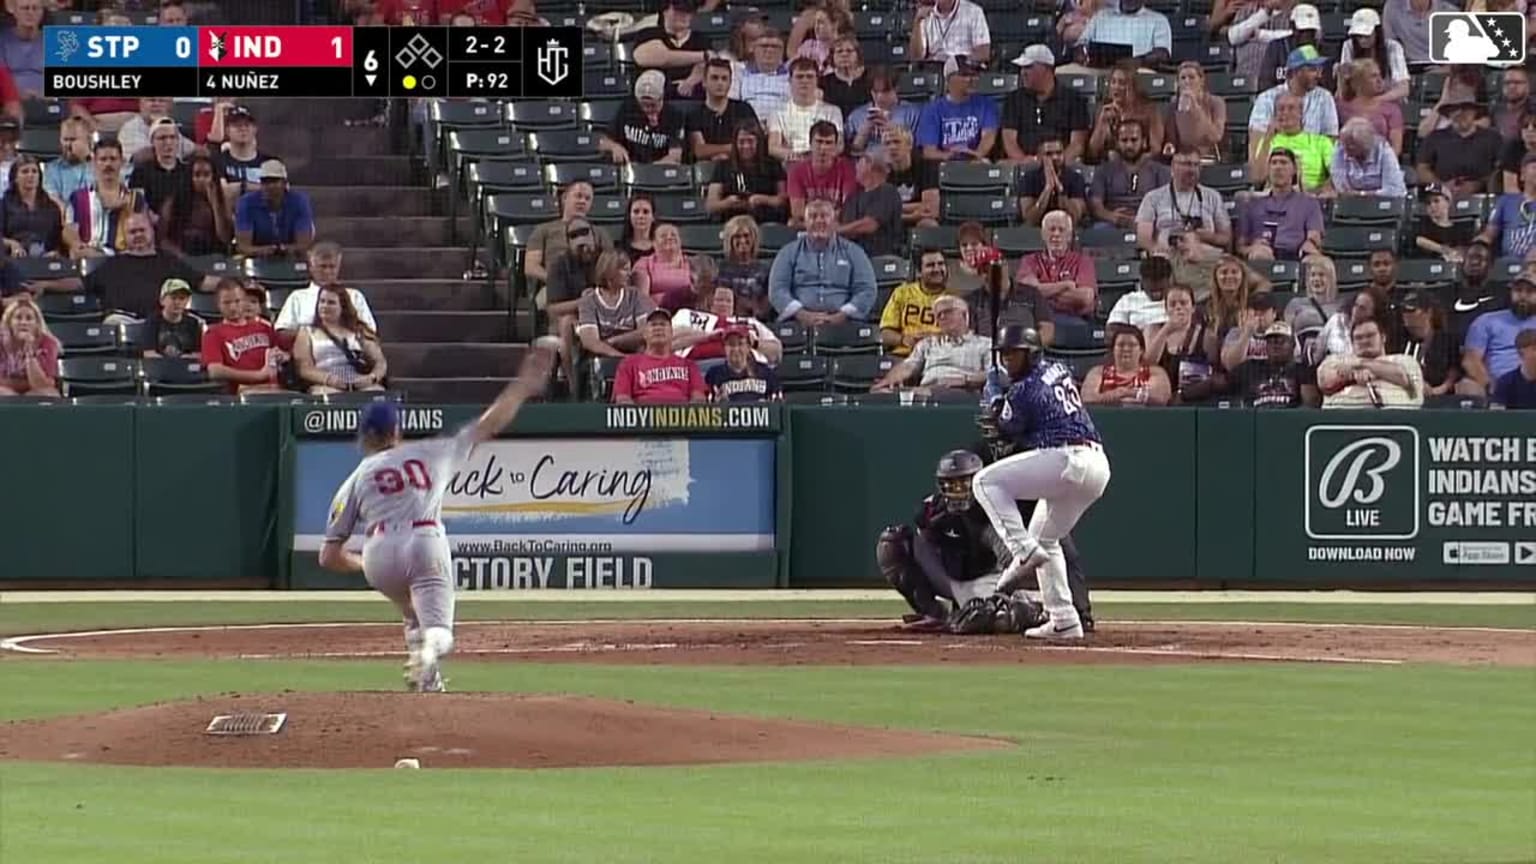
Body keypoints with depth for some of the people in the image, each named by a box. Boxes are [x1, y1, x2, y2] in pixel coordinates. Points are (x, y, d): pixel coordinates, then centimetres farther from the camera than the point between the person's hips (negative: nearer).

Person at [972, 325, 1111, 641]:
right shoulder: (1060, 371, 18)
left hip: (1066, 460, -9)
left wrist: (994, 395, 19)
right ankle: (1064, 621, 17)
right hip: (1097, 465, 9)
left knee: (985, 481, -3)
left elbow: (1007, 430, 6)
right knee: (1045, 539, 23)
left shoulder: (1023, 390, -7)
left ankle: (1023, 550, -13)